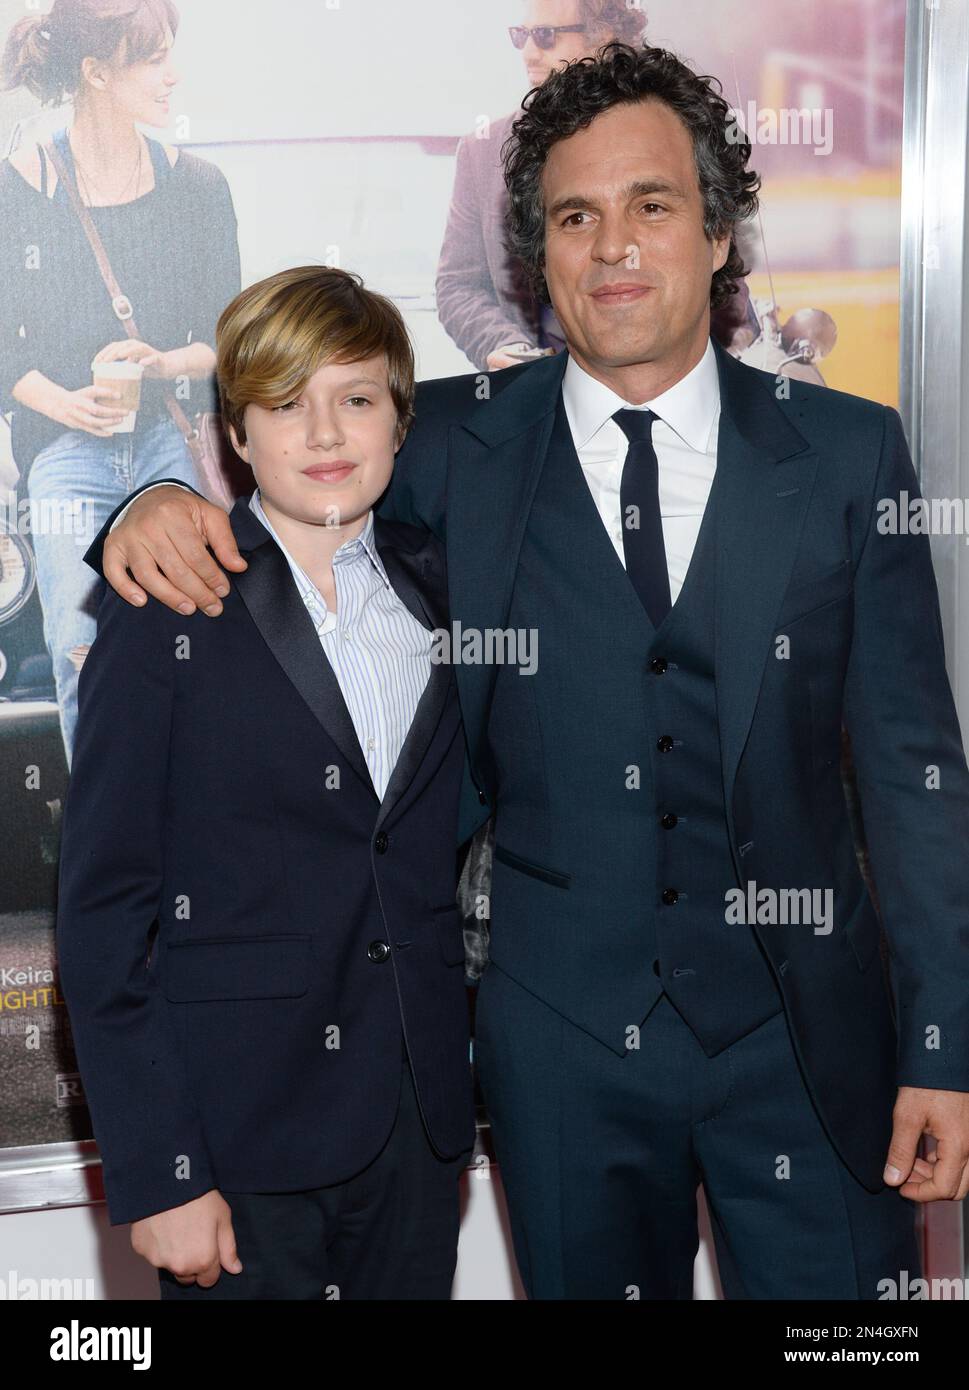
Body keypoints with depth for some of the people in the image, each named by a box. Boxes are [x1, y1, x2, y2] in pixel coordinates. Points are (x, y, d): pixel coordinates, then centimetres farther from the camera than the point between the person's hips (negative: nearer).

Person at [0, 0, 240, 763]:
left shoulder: (196, 184, 7)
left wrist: (165, 364, -11)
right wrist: (65, 402, -13)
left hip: (176, 442, 1)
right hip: (68, 448, -1)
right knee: (83, 659, -6)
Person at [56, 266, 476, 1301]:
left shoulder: (436, 584, 6)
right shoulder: (168, 613, -7)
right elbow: (101, 913, -8)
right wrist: (155, 1176, -12)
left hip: (417, 1121, 4)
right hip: (237, 1133, -4)